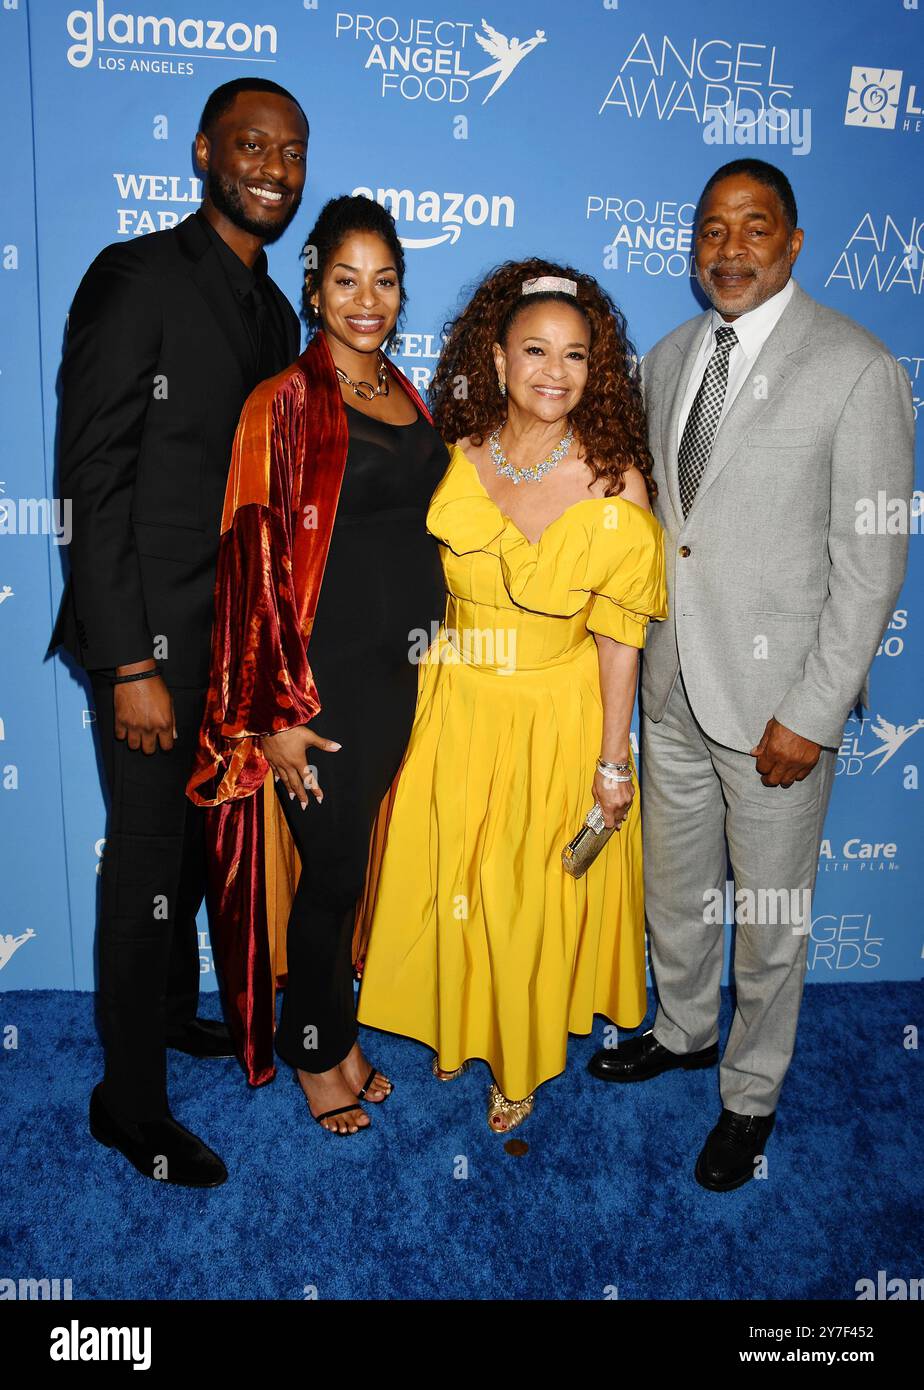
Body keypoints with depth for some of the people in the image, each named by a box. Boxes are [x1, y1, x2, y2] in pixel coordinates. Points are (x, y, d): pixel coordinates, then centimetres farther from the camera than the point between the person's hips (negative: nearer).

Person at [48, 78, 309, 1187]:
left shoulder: (275, 313, 13)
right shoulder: (135, 278, -11)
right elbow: (92, 479, -17)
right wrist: (130, 663, -20)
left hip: (234, 634, 7)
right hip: (153, 635, -7)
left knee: (197, 838, 20)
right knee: (149, 858, 3)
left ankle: (171, 1009, 43)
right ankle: (130, 1102, 22)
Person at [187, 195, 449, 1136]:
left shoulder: (405, 396, 11)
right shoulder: (286, 401, -9)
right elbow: (257, 559, -13)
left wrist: (433, 654, 13)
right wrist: (279, 715, -15)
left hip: (402, 671, 6)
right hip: (324, 677, -6)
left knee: (360, 861, 16)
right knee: (332, 870, 6)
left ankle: (336, 1031, 36)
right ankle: (316, 1054, 30)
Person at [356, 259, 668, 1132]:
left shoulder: (615, 481, -15)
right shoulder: (451, 461, -7)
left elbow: (619, 633, -11)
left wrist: (613, 760, -9)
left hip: (559, 716, -2)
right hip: (456, 707, 3)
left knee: (536, 893, 12)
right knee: (448, 877, 16)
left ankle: (521, 1059, 38)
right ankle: (455, 1024, 45)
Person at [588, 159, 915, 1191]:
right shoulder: (666, 359, 8)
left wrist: (813, 714, -16)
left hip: (775, 698, -5)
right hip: (670, 683, 6)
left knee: (769, 911, 11)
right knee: (671, 884, 21)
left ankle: (752, 1092, 34)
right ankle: (684, 1030, 47)